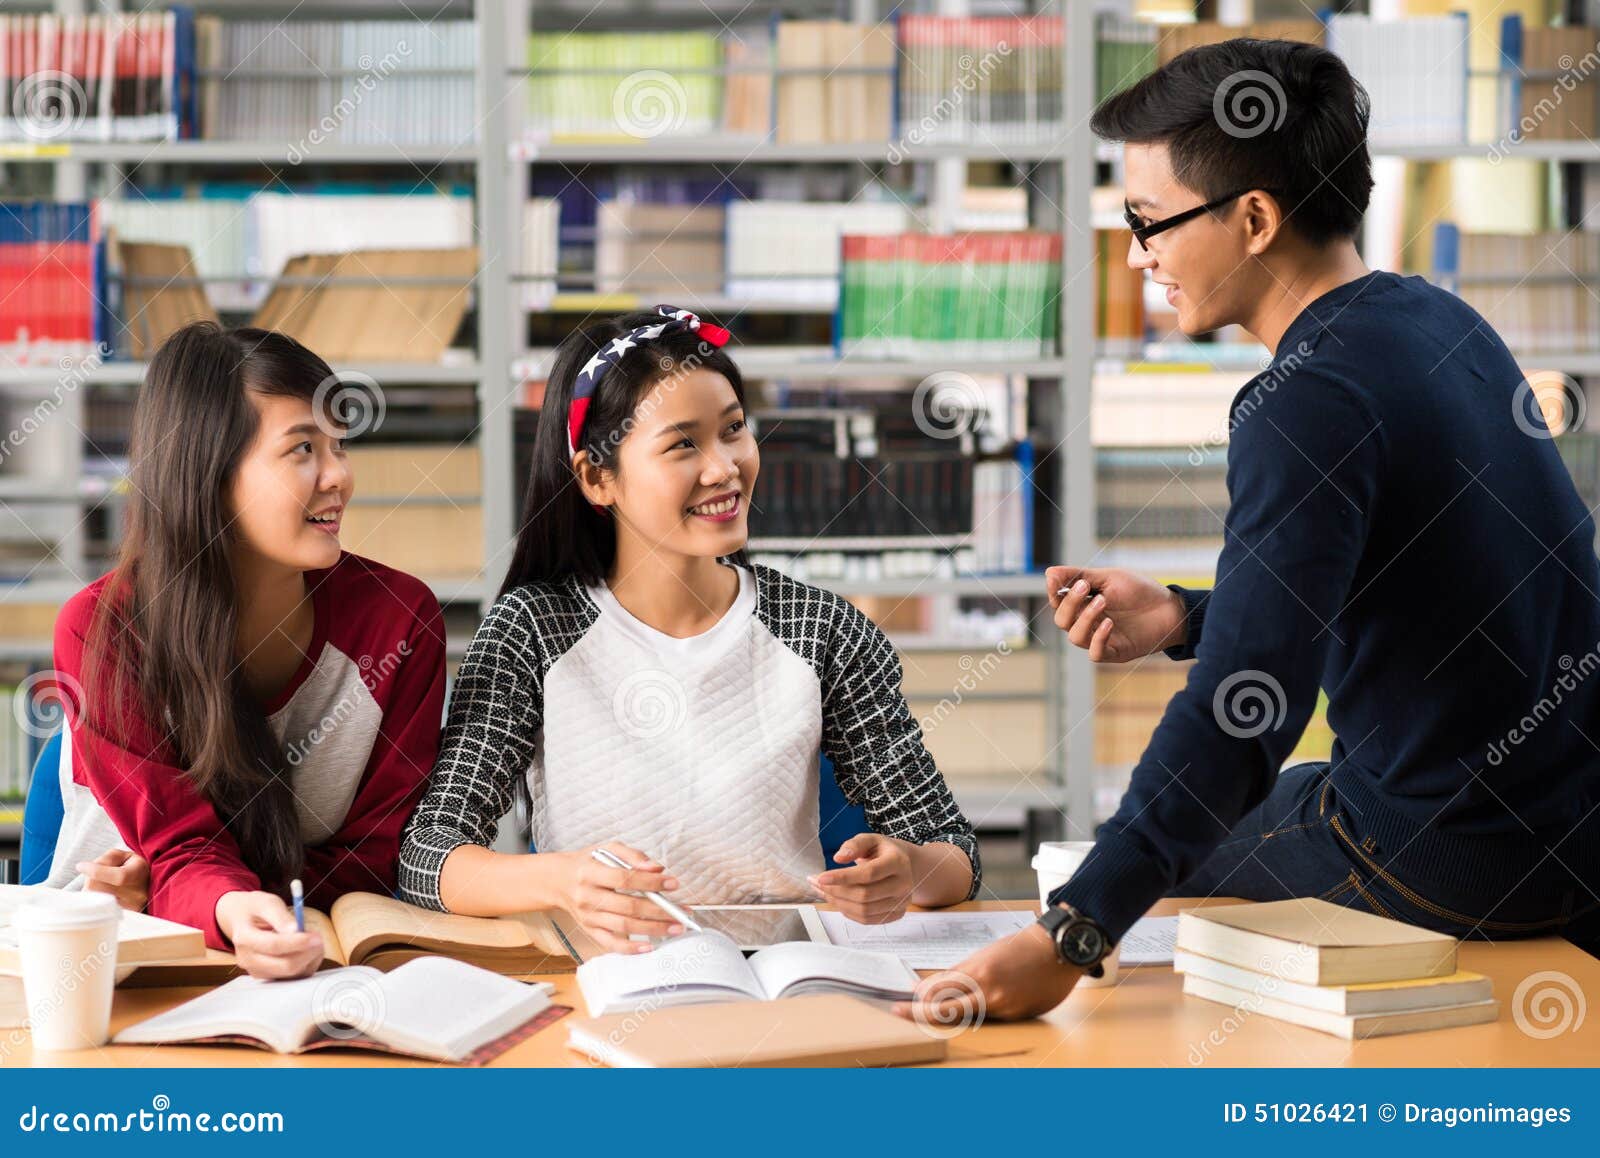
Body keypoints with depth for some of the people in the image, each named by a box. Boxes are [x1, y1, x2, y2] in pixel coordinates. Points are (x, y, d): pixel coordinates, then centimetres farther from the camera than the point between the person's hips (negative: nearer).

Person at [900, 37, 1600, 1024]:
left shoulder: (1310, 400, -23)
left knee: (1166, 856, 17)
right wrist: (1184, 618, 7)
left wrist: (1071, 941, -32)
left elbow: (1244, 710, -30)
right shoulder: (1436, 321, 5)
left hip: (1451, 864, -8)